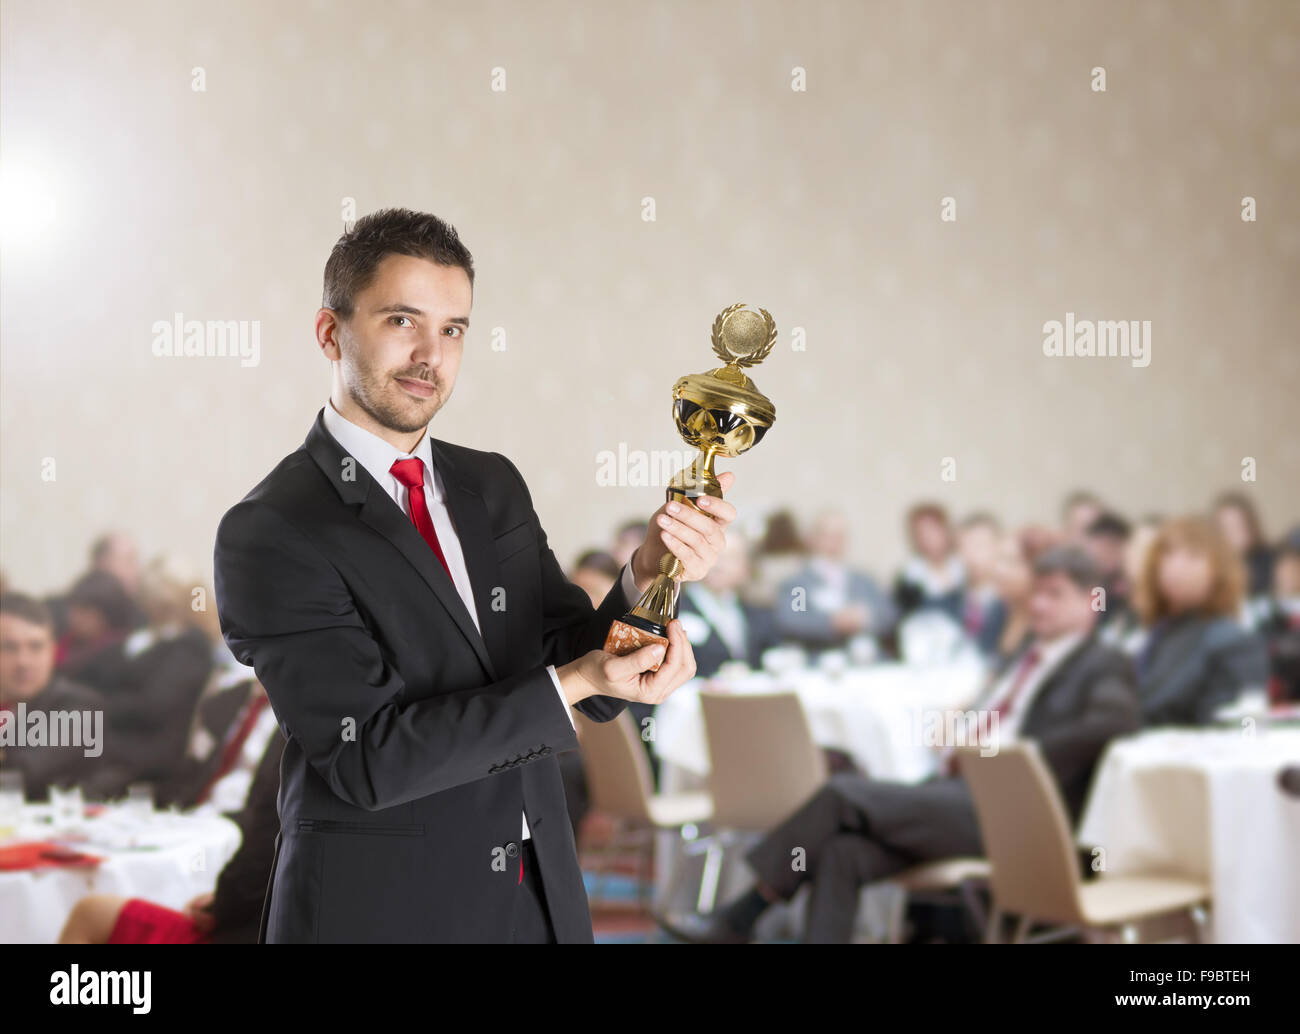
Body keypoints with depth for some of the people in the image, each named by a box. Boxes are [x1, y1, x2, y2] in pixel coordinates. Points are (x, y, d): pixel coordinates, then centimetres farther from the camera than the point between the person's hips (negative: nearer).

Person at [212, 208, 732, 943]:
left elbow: (587, 672, 2)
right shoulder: (270, 534, -14)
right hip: (382, 908, -6)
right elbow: (370, 756, -20)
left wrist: (644, 580, -17)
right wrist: (572, 684, -25)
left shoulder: (495, 486, 5)